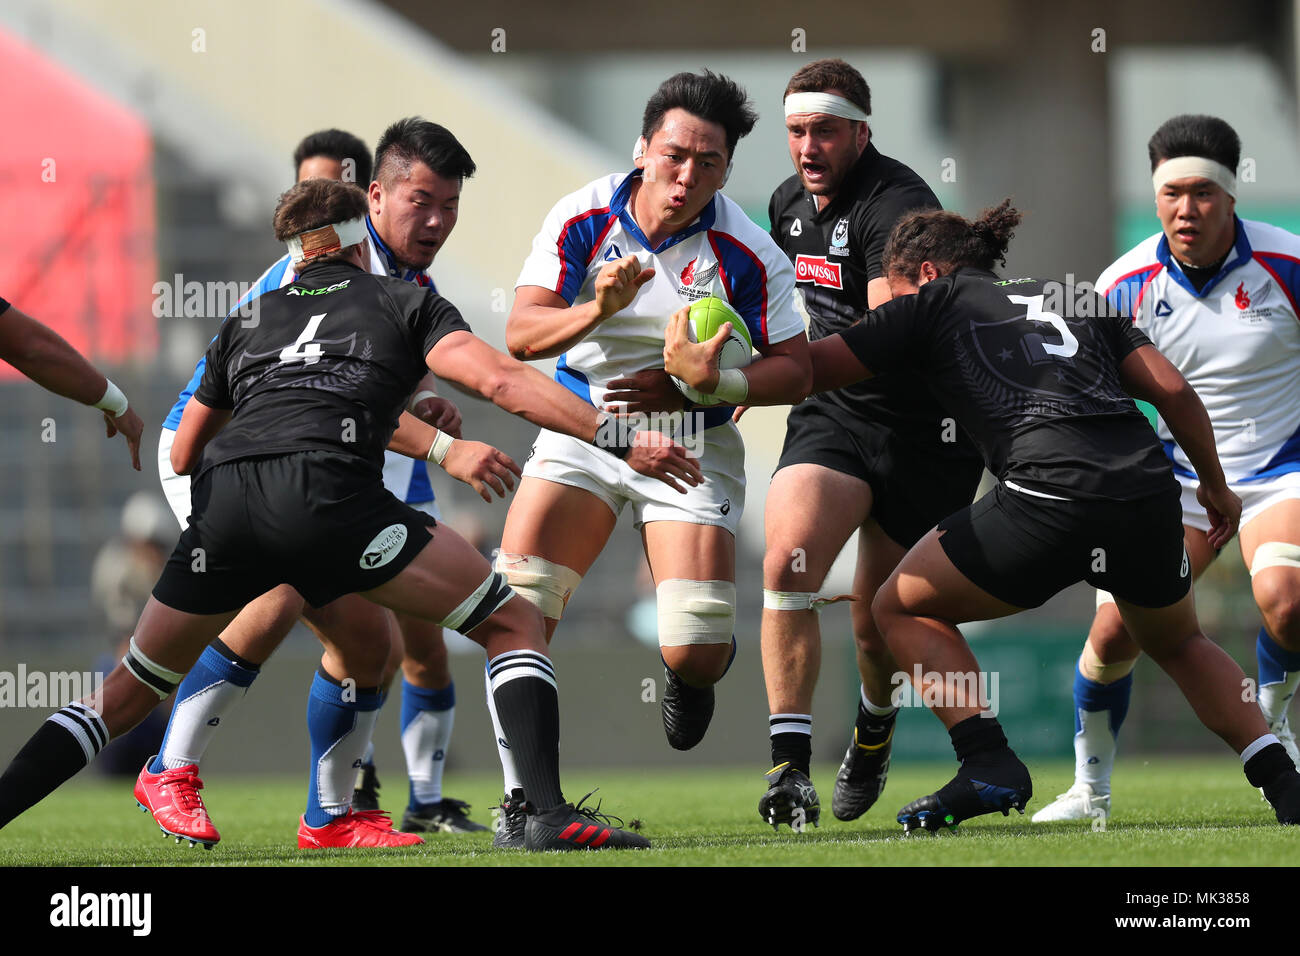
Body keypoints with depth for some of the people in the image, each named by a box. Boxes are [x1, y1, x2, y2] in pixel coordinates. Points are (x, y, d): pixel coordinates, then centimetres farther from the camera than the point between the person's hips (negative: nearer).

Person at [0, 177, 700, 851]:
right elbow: (501, 381, 5)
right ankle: (548, 815, -9)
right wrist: (617, 440, 3)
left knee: (130, 692, 20)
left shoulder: (246, 322, 32)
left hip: (222, 494, 4)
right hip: (327, 489, -4)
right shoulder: (405, 302, 22)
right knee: (512, 624, 8)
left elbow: (183, 453, 37)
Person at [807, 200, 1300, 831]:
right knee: (1179, 643, 32)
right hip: (1150, 495, 5)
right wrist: (1216, 487, 30)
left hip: (1049, 500, -5)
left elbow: (812, 368, 13)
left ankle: (988, 763, -1)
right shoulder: (1074, 300, 27)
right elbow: (1174, 392, 19)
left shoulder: (933, 304, 16)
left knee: (902, 609, 17)